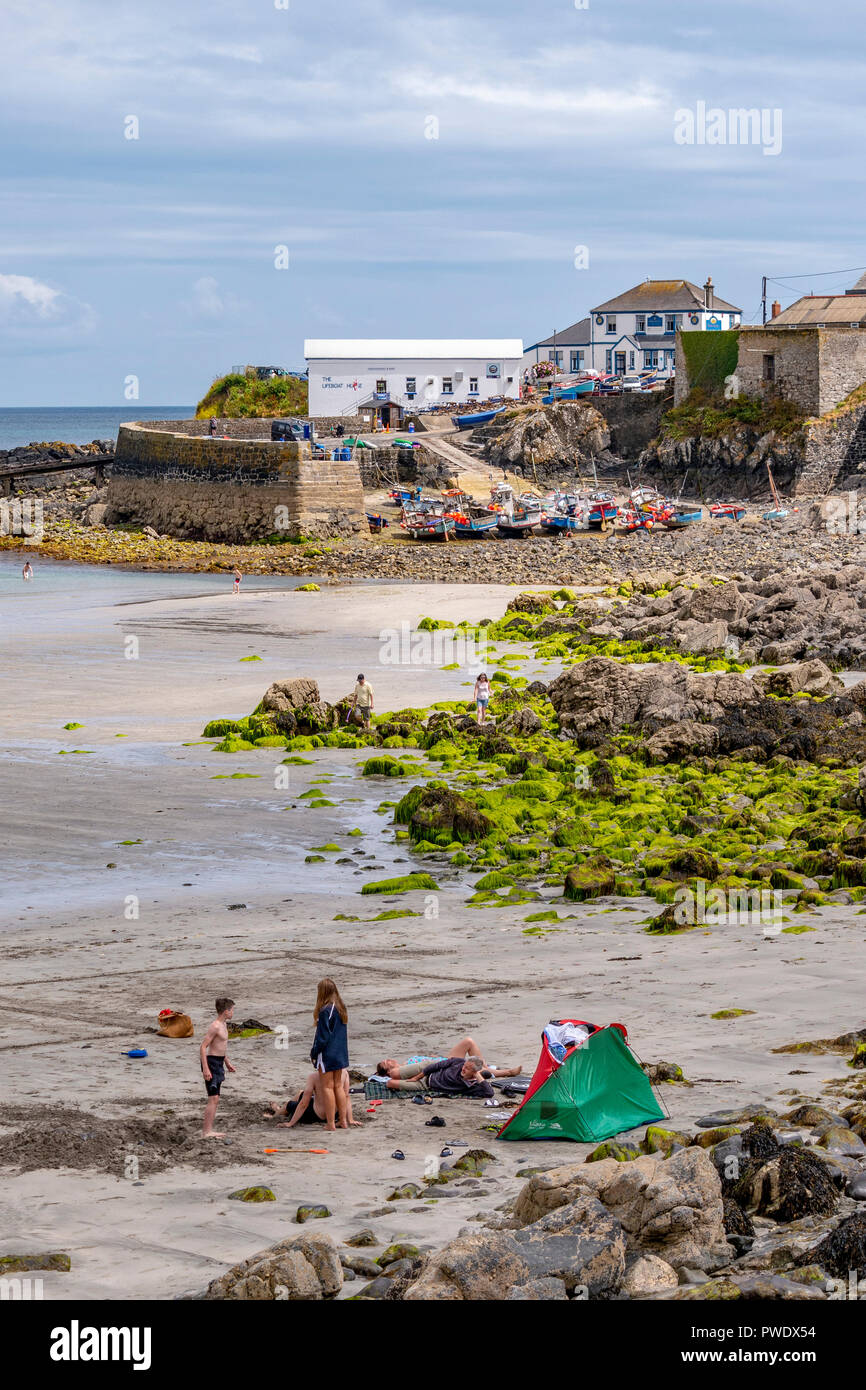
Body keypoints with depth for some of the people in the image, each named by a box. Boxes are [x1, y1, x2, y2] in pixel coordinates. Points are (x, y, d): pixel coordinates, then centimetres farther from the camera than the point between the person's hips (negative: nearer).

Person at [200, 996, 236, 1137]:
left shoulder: (222, 1025, 13)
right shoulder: (215, 1027, -18)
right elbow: (203, 1047, -22)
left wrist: (227, 1062, 32)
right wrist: (205, 1068, -27)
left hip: (219, 1063, 10)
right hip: (212, 1062, -10)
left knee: (214, 1099, 13)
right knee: (214, 1098, -13)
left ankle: (209, 1130, 18)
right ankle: (207, 1131, -13)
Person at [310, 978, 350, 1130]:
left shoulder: (325, 1011, -19)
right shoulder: (341, 1009, 7)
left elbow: (322, 1037, -18)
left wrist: (314, 1053, -8)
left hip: (327, 1055, -8)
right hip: (340, 1054, 8)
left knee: (327, 1087, 0)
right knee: (337, 1086, 15)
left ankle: (330, 1123, 0)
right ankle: (344, 1121, 17)